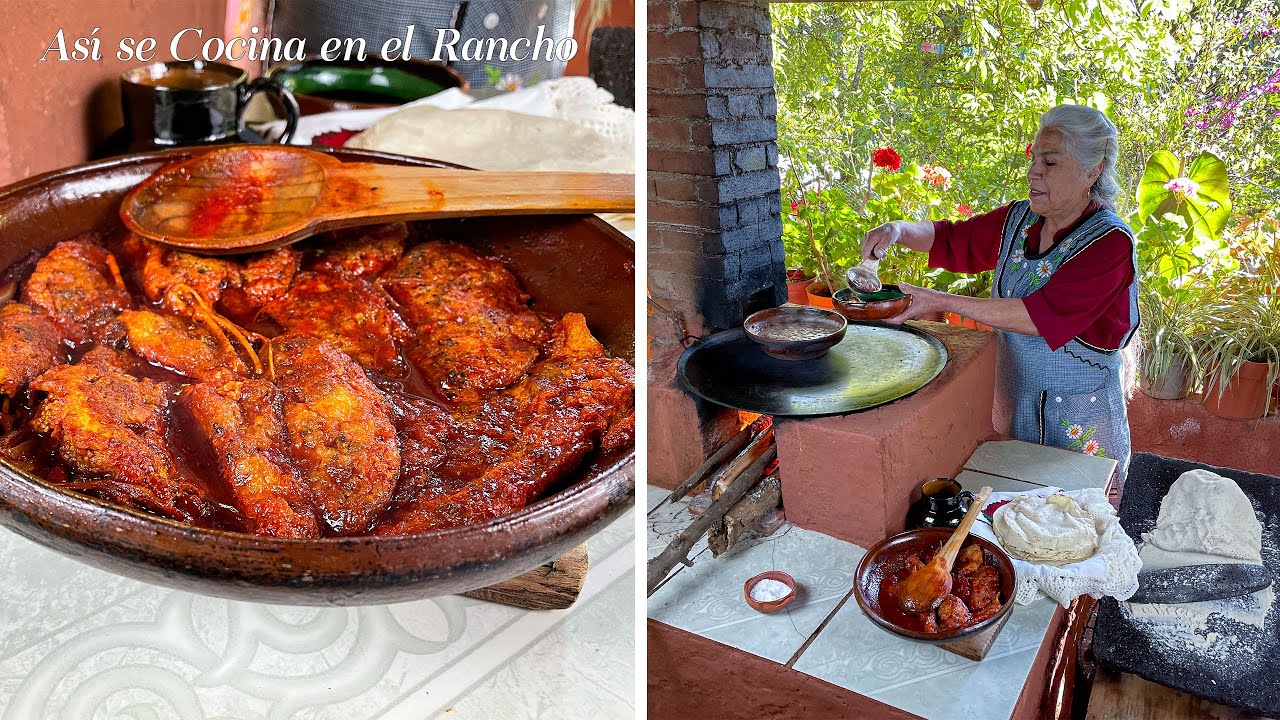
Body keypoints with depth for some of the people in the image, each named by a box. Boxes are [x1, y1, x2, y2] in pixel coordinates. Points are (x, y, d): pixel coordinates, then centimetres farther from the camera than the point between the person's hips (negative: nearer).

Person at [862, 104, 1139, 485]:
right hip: (1014, 401, 5)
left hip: (1081, 421, -5)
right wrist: (901, 231, -13)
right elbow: (954, 240, 9)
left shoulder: (1110, 242, -21)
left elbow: (1040, 316, -30)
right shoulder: (1018, 219, -2)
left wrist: (943, 303, -31)